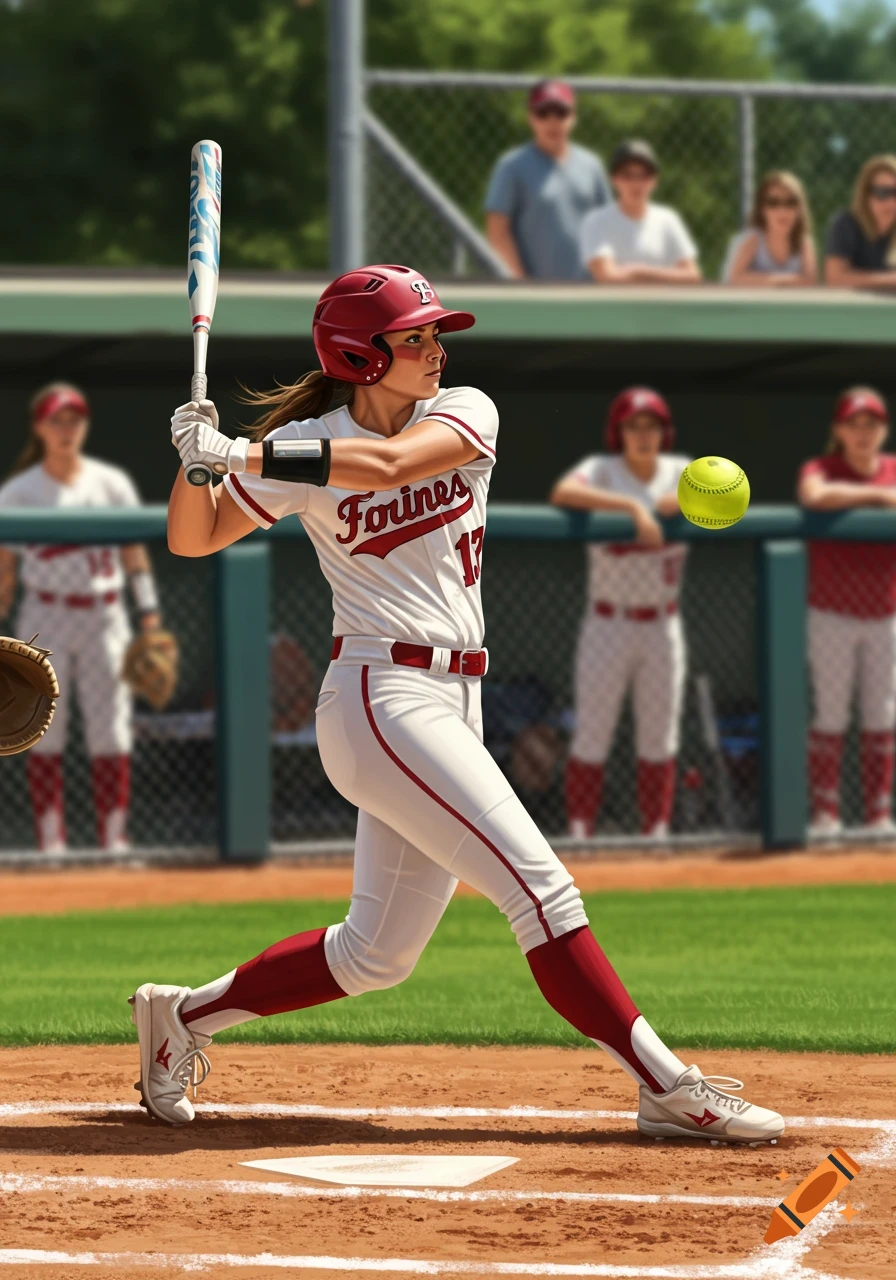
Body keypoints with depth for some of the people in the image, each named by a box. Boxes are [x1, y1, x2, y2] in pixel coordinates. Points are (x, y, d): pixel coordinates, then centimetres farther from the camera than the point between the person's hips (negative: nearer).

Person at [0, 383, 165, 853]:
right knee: (45, 731, -1)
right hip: (45, 618, -1)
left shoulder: (111, 483, 7)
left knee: (111, 729, -1)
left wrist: (148, 612, -1)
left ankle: (115, 840, 2)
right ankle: (50, 843, 2)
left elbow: (133, 550, 7)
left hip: (103, 616, 1)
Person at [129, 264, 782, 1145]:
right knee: (539, 887, -15)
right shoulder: (305, 445, -1)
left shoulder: (464, 414, 5)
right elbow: (192, 538, 6)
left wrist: (241, 455, -21)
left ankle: (186, 1015, 27)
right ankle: (668, 1089, -15)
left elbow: (390, 461, -17)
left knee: (377, 954, 12)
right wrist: (197, 460, -14)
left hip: (451, 704, 6)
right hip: (382, 700, -6)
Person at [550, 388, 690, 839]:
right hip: (608, 624, -3)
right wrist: (632, 506, -35)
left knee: (660, 738, 8)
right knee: (592, 737, -3)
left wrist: (661, 506, -23)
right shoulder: (602, 469, -7)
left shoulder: (681, 472, 4)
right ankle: (580, 835, 2)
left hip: (662, 625, 3)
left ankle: (656, 834, 15)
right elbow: (563, 493, -29)